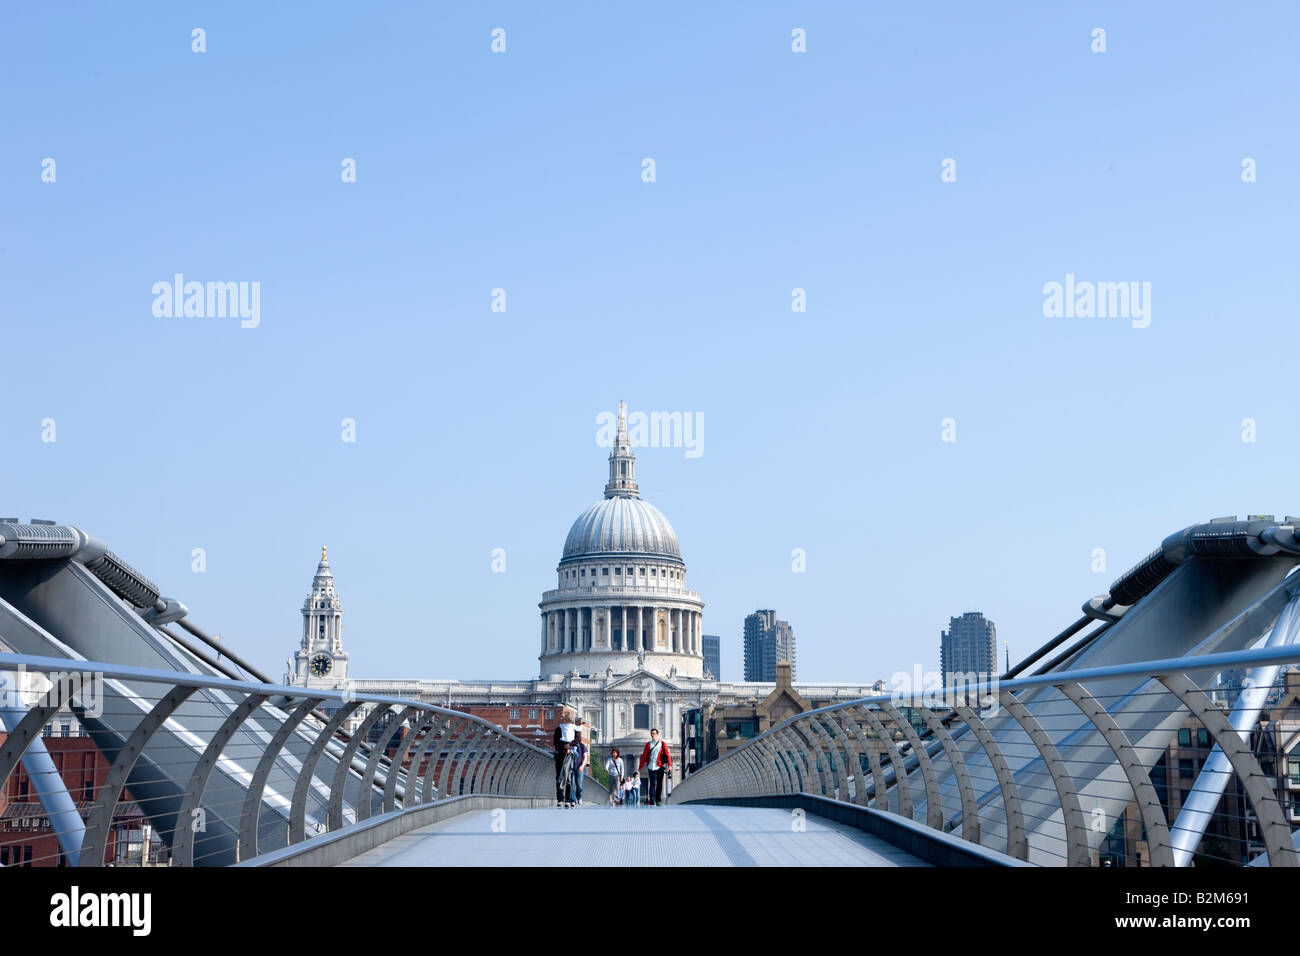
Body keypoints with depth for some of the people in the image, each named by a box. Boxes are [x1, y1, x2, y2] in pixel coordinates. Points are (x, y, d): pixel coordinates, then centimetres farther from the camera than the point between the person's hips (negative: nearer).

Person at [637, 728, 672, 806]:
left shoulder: (663, 744, 7)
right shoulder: (648, 744, 8)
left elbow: (668, 755, 3)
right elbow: (644, 756, 10)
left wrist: (669, 765, -8)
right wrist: (640, 766, 8)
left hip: (660, 767, 1)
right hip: (651, 767, -1)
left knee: (659, 784, 7)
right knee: (653, 784, -9)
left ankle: (658, 800, 19)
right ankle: (652, 802, -14)